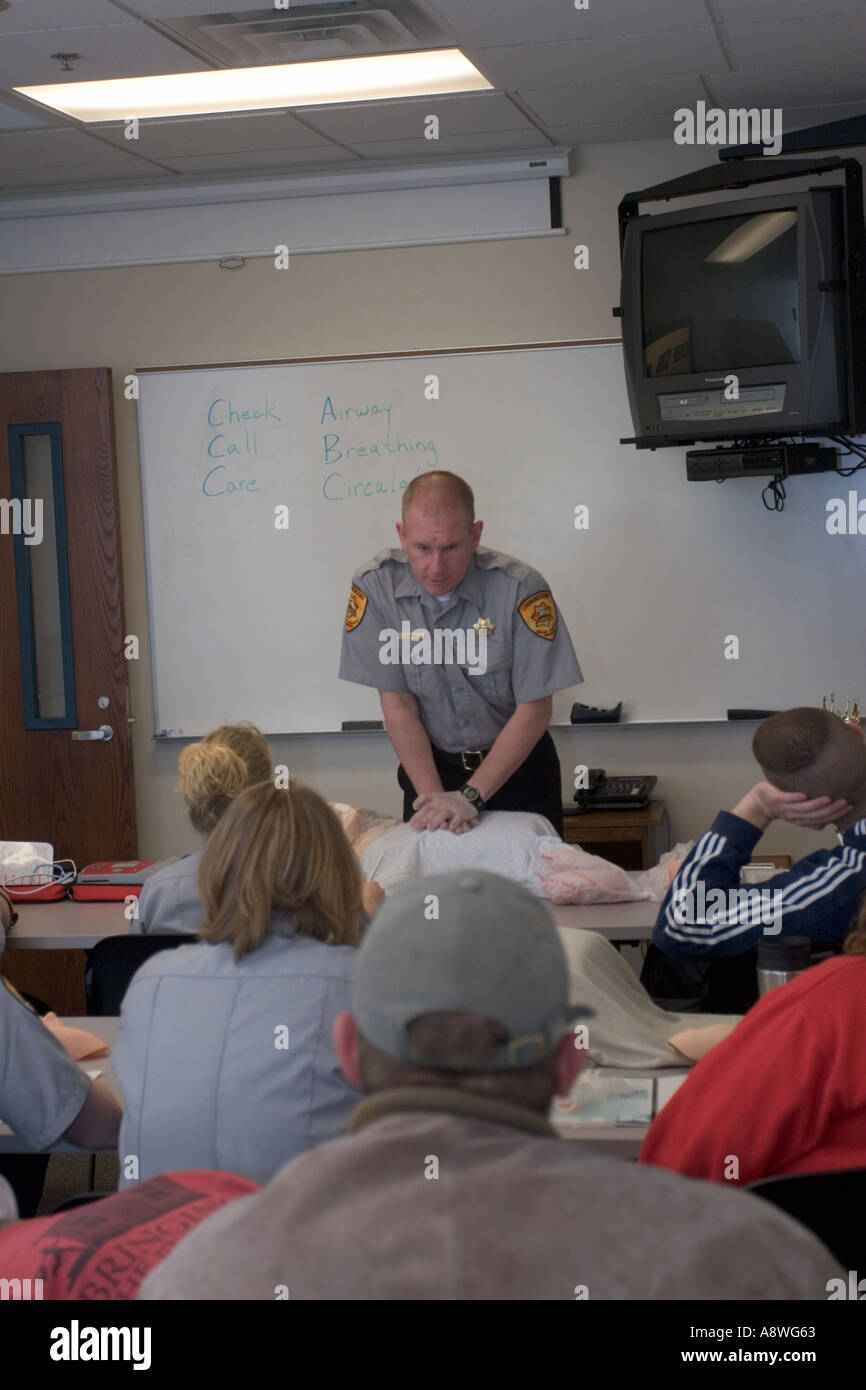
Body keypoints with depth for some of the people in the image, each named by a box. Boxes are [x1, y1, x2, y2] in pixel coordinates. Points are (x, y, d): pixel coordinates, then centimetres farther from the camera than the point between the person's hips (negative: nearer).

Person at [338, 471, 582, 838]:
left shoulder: (521, 589, -21)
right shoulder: (374, 586, -16)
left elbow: (534, 710, -17)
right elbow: (397, 705, -12)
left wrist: (470, 797, -22)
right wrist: (434, 796, -20)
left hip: (516, 766, -1)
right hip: (430, 764, 1)